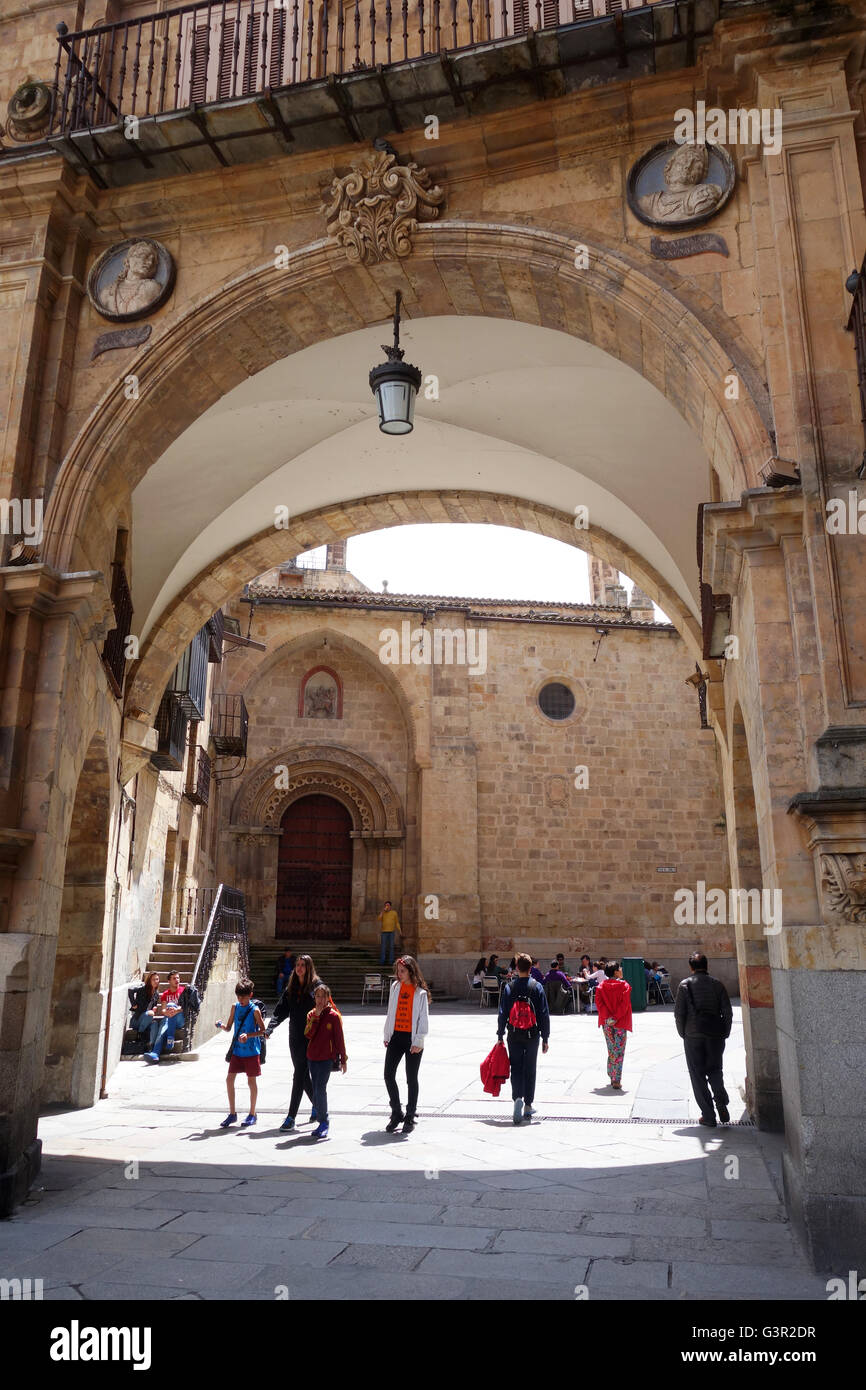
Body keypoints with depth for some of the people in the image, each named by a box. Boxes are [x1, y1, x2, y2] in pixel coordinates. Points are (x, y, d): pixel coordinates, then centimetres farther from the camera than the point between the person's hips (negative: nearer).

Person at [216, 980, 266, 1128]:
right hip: (237, 1050, 5)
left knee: (252, 1081, 5)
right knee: (229, 1079, 3)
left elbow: (263, 1031, -9)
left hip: (251, 1051, -5)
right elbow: (229, 1028, 8)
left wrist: (248, 1035, -23)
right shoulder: (235, 1007, 3)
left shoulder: (254, 1010, -11)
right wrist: (221, 1026, -14)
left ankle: (252, 1114, 18)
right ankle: (232, 1113, 16)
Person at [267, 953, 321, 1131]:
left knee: (299, 1075, -8)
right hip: (295, 1037, 6)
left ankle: (291, 1117, -4)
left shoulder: (316, 985, -6)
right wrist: (270, 1028, -8)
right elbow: (280, 1010, 4)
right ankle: (317, 1106, 34)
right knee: (303, 1075, 14)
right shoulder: (290, 988, 10)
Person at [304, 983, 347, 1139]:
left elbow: (339, 1038, -2)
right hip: (312, 1057, 5)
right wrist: (316, 1016, -15)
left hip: (327, 1058, -5)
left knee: (320, 1089, -13)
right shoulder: (311, 1014, 7)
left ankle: (323, 1123, -3)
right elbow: (308, 1034, -7)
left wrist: (343, 1060, -1)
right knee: (316, 1091, 8)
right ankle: (323, 1122, 19)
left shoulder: (334, 1016, -5)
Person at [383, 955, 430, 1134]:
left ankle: (410, 1117, 17)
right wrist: (387, 1035, 12)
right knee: (388, 1075, 0)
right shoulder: (395, 987, 7)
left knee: (411, 1079, 4)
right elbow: (391, 1012, 13)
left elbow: (423, 1018, -7)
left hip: (412, 1039, -4)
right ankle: (396, 1114, 17)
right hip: (396, 1036, 4)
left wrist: (418, 1041, -12)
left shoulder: (420, 992, -6)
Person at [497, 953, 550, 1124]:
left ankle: (517, 1097, -17)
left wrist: (500, 1036, 5)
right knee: (530, 1070, 12)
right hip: (532, 1036, 0)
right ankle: (528, 1105, 17)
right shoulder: (537, 987, -4)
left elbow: (502, 1013, -3)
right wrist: (545, 1038, 4)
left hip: (514, 1036, 0)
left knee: (516, 1068, 6)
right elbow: (544, 1014, -3)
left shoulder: (509, 987, -4)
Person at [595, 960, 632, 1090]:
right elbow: (624, 1004, -16)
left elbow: (598, 1002, -7)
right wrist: (615, 1018, -15)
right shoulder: (624, 985, -8)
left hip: (607, 1022, 4)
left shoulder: (601, 985, 2)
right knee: (619, 1051, 1)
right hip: (620, 1023, -4)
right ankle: (616, 1081, -3)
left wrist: (607, 1017, -10)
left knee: (611, 1050, 18)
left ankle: (612, 1077, 24)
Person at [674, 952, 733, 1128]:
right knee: (715, 1070, 18)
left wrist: (683, 1034, 6)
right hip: (715, 1035, 2)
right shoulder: (717, 984, 2)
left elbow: (679, 1012, -5)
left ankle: (708, 1116, 5)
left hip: (693, 1036, -2)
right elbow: (727, 1012, 2)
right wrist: (724, 1034, 12)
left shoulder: (685, 984, -4)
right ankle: (721, 1104, -3)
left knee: (698, 1075, 7)